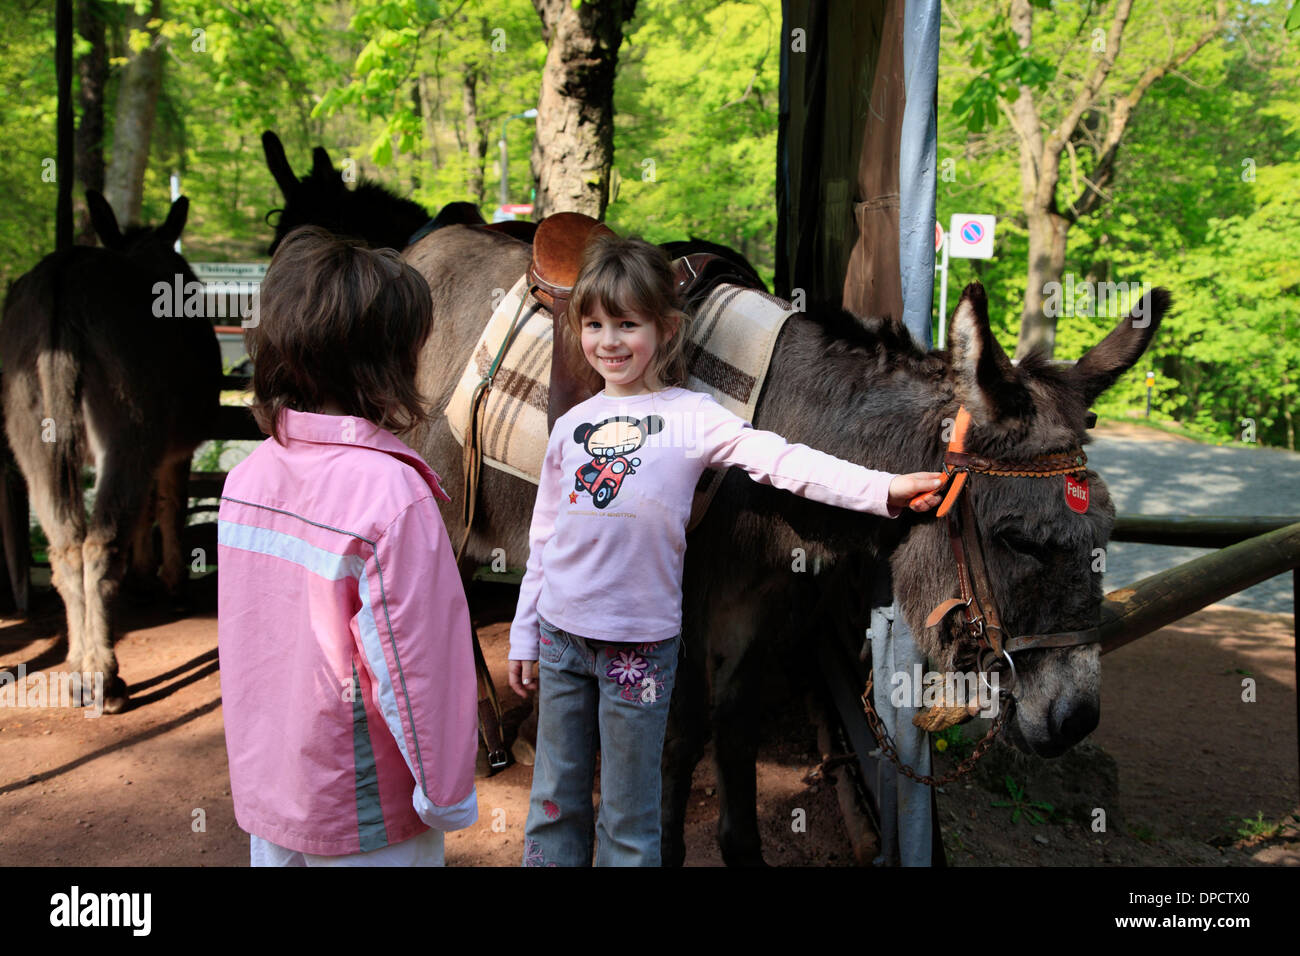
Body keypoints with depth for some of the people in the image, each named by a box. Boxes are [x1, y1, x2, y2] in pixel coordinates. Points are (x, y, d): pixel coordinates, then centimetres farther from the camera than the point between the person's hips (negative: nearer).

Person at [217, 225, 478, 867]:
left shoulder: (246, 477, -3)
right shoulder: (389, 491, -25)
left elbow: (242, 638, 6)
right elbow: (413, 662, -23)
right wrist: (447, 792, -10)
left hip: (263, 788, 6)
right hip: (360, 816, -6)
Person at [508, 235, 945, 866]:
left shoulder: (689, 417, -4)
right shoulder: (571, 425, 7)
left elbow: (780, 460, -16)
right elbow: (544, 536, 13)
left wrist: (883, 489, -28)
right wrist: (523, 633, 14)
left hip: (640, 641, -3)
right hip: (560, 633, 4)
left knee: (628, 815, 7)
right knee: (554, 799, 14)